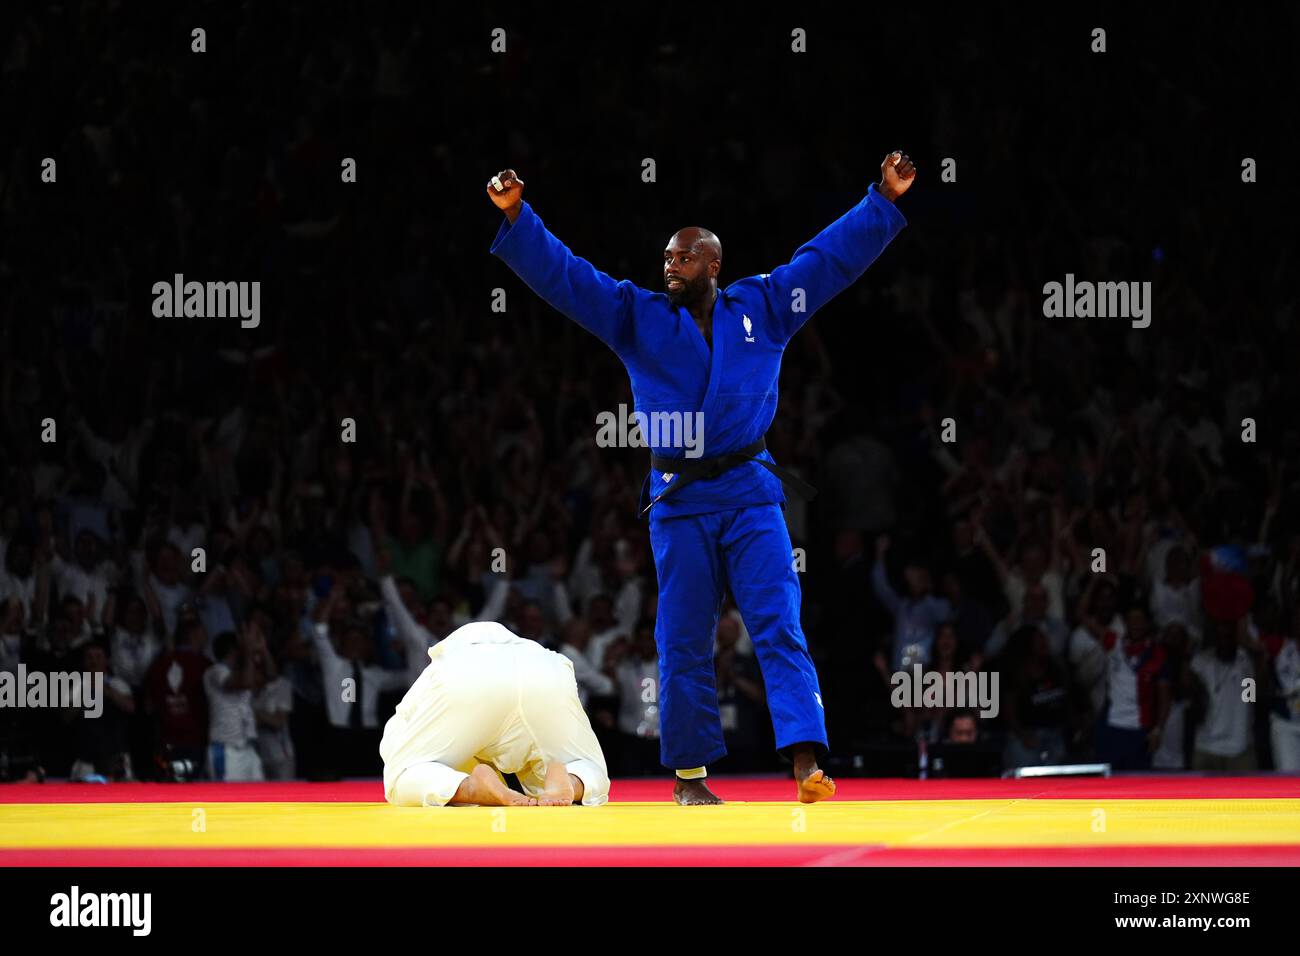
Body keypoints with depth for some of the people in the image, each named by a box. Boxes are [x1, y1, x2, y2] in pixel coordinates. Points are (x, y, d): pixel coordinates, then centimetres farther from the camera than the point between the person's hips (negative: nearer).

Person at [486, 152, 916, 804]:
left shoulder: (762, 307, 6)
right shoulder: (636, 317, 4)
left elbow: (833, 255, 7)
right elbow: (561, 273, -1)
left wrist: (884, 200, 0)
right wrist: (517, 217, -13)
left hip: (751, 497, 0)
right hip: (678, 501, 0)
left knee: (780, 628, -10)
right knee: (683, 643, 4)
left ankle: (806, 762, -18)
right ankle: (689, 774, 12)